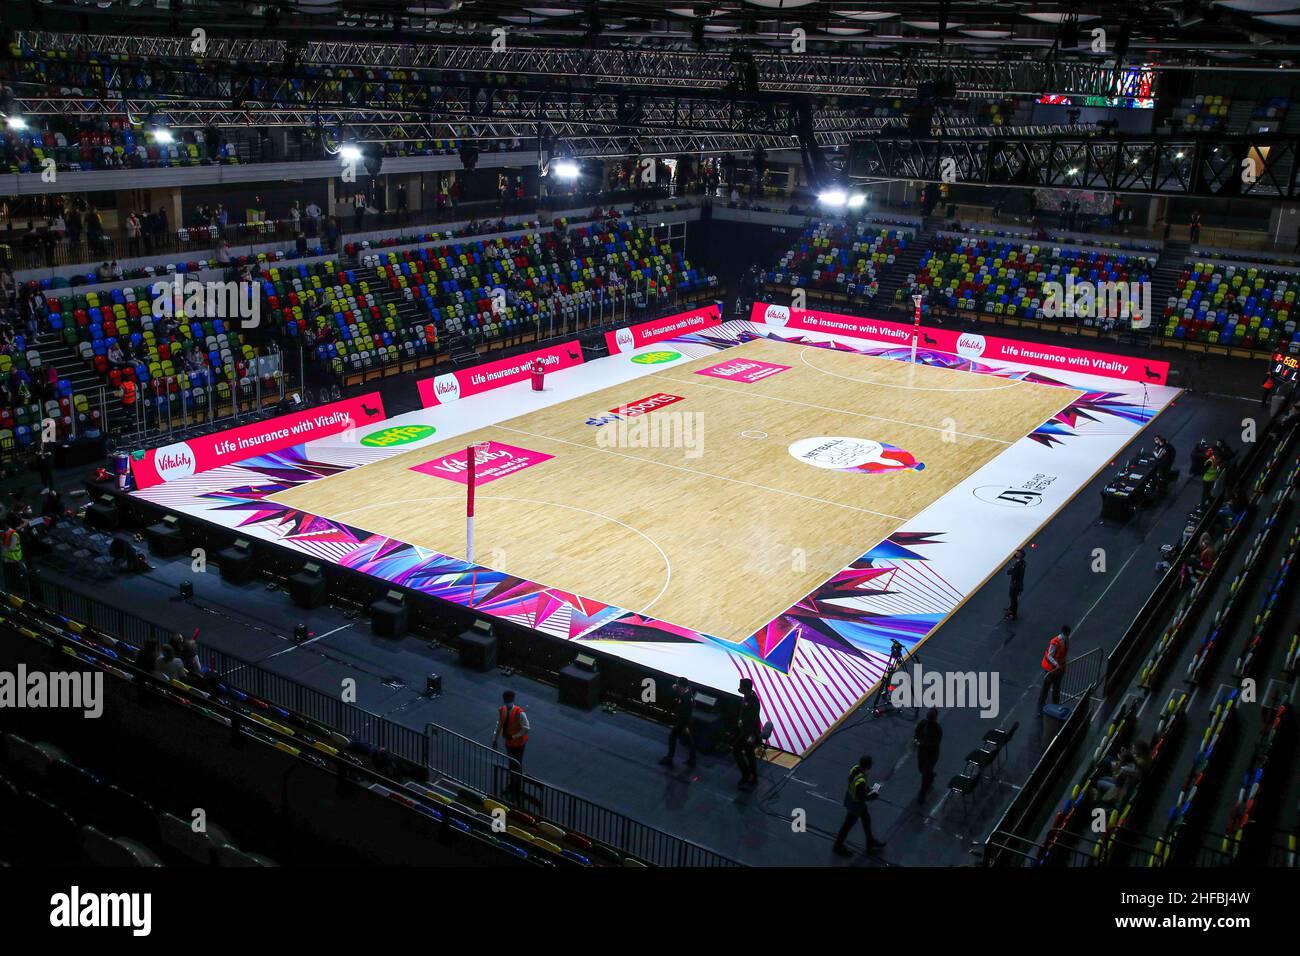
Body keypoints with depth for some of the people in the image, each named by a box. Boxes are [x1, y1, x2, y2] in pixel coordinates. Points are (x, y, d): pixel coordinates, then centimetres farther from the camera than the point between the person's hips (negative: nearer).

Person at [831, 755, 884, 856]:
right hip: (855, 805, -8)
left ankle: (870, 841, 50)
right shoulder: (860, 781, -42)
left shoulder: (855, 768, -17)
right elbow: (862, 798, -28)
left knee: (866, 819, 27)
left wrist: (869, 788, -2)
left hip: (851, 798, 8)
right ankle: (838, 846, 39)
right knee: (848, 825, 16)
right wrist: (875, 795, -14)